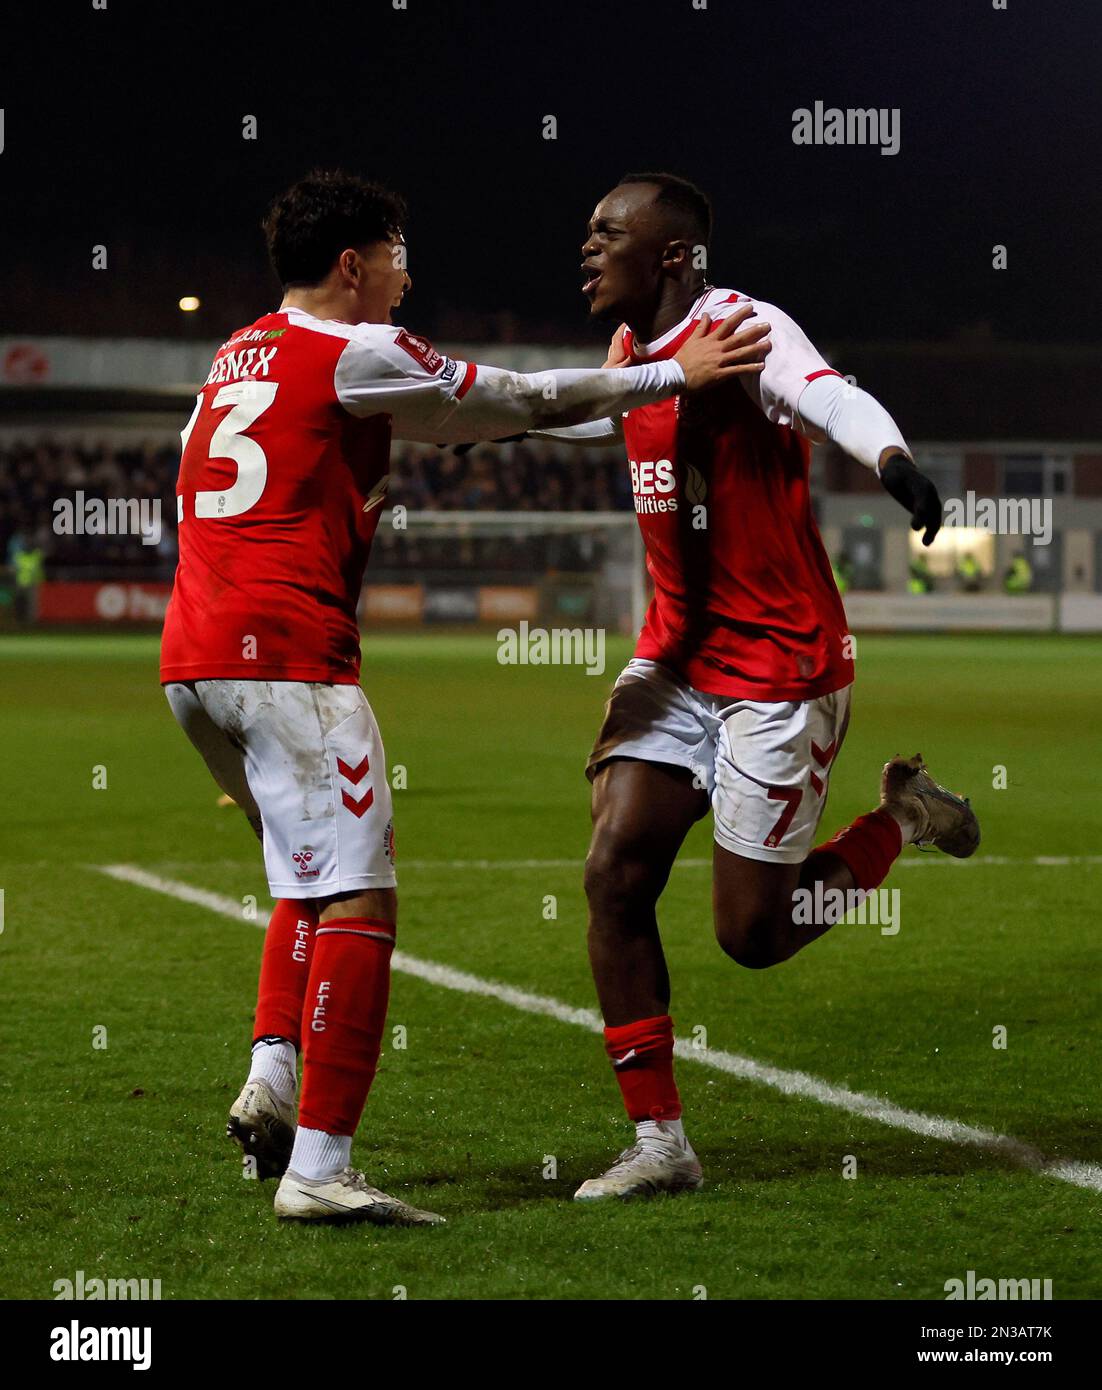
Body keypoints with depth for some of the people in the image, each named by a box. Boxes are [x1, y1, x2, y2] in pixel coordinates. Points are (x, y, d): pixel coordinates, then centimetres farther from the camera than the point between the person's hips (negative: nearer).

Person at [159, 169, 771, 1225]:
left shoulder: (243, 353, 21)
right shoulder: (356, 352, -4)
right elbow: (520, 402, 2)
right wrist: (669, 378, 12)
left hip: (192, 661, 9)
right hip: (284, 658, -9)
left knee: (312, 881, 23)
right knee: (358, 902, -9)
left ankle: (272, 1078, 8)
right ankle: (317, 1168, -14)